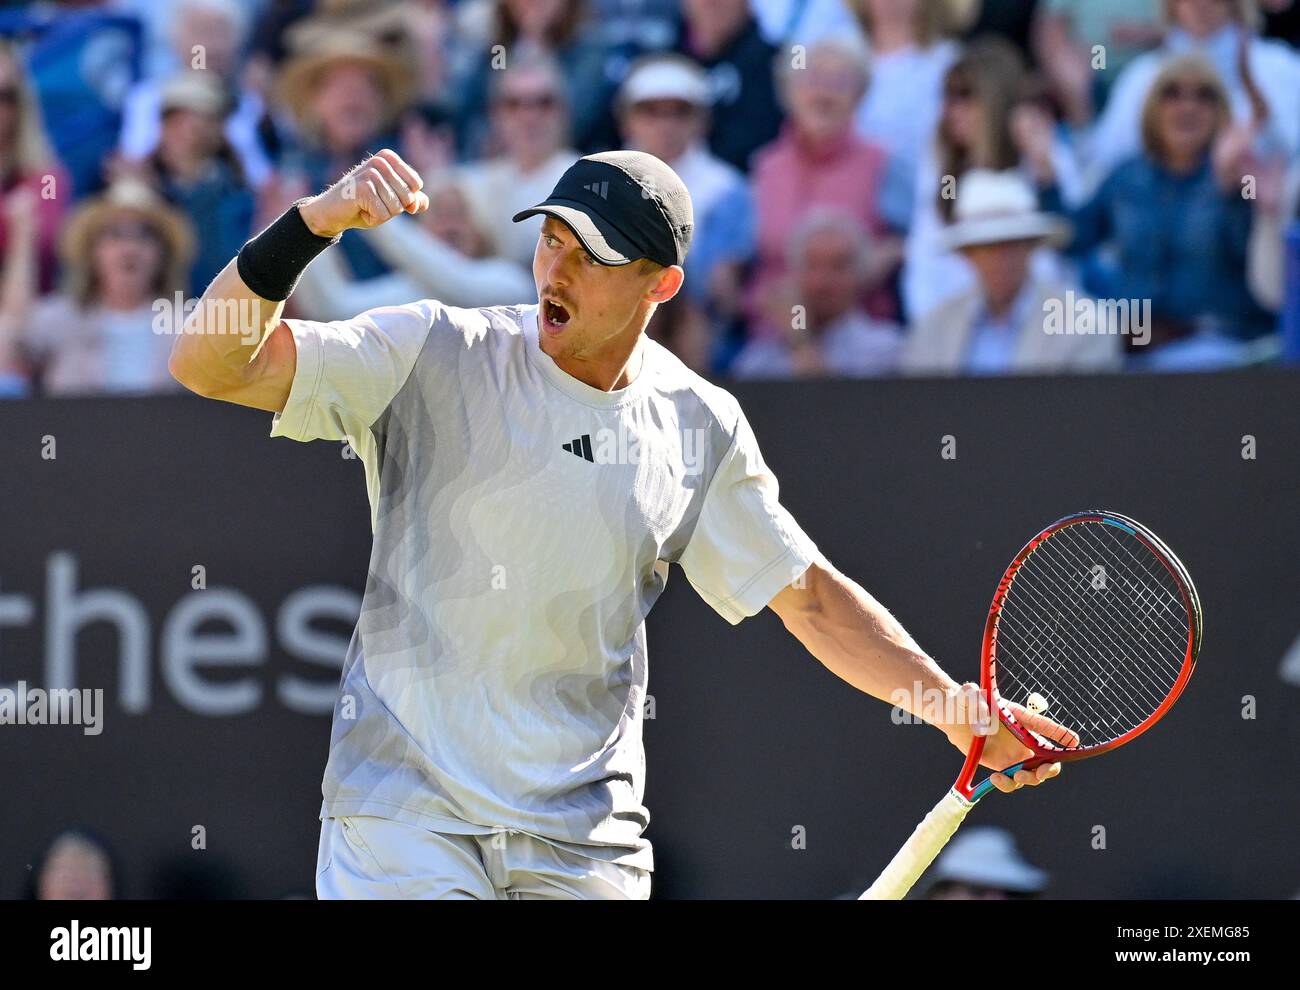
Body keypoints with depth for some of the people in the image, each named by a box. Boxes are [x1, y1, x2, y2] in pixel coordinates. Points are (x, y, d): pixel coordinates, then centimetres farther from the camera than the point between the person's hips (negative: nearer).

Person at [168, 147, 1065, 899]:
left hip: (588, 840, 3)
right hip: (403, 809, -3)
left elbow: (811, 597, 13)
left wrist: (958, 709, 4)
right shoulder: (435, 355, -6)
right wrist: (313, 224, -26)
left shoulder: (702, 428, 4)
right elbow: (210, 363, -12)